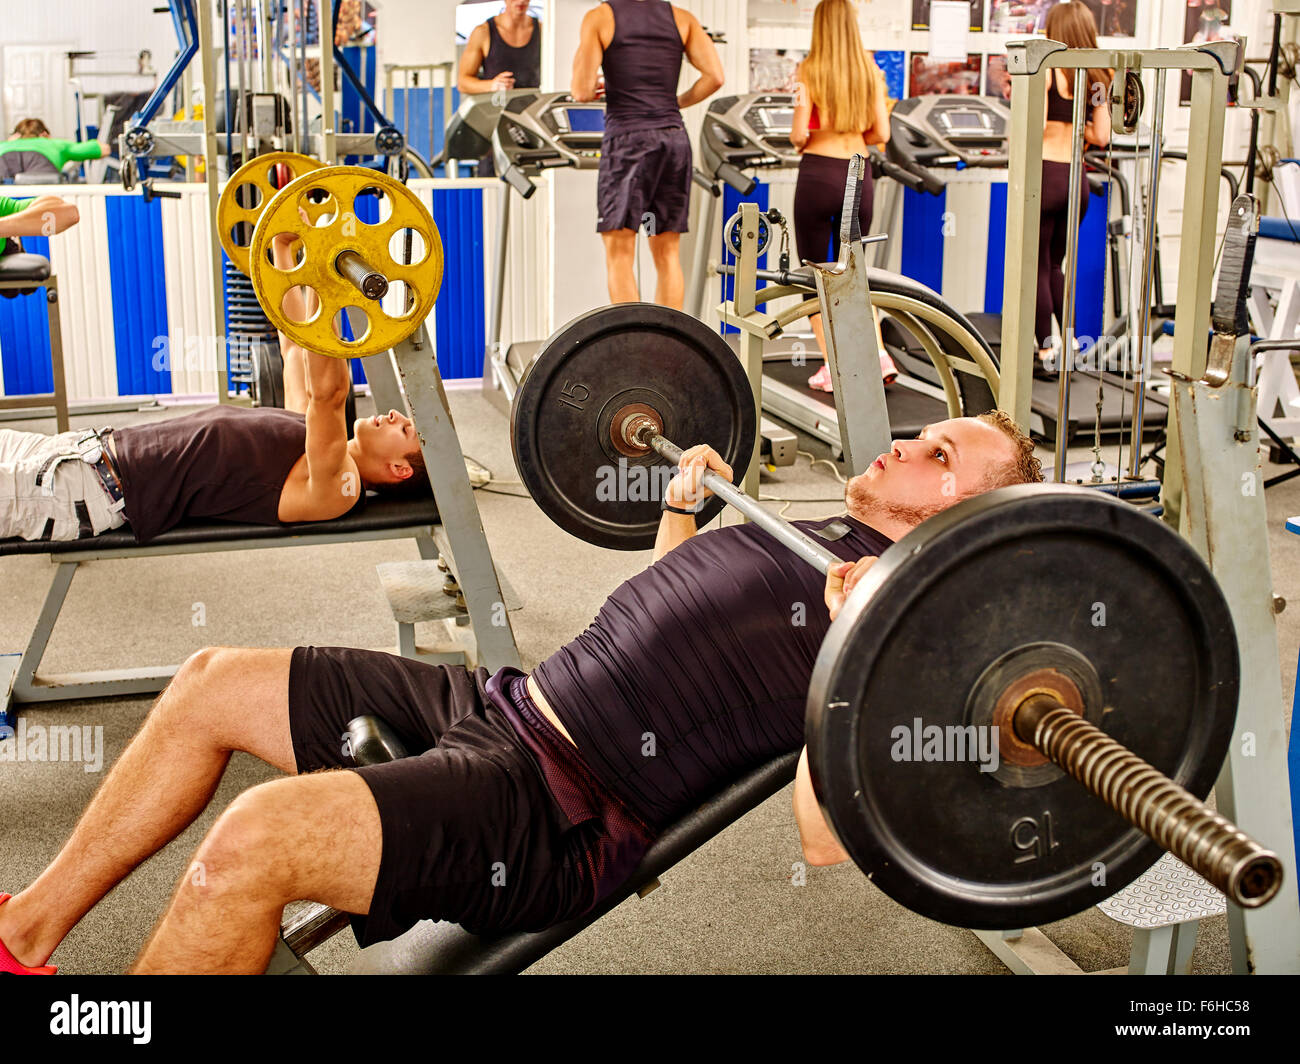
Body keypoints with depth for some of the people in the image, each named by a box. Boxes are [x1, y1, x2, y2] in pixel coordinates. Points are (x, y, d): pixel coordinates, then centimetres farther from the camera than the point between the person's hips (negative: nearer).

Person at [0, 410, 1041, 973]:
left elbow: (830, 848, -24)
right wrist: (682, 500, 30)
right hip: (502, 701, 10)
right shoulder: (807, 536, 18)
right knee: (212, 683, 11)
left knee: (254, 838, -30)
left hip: (556, 813, -10)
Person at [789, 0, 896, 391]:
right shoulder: (870, 72, 4)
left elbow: (799, 133, -13)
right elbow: (881, 133, 3)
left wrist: (801, 142, 9)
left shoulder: (808, 71, -7)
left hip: (818, 171, -4)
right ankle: (878, 353, 3)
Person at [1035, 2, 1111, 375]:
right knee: (1055, 265, 21)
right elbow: (1101, 136, 7)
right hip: (1077, 178, 6)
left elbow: (1035, 124, -17)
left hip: (1044, 173, -6)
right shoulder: (1098, 78, 9)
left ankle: (1046, 353, 4)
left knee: (1037, 267, 4)